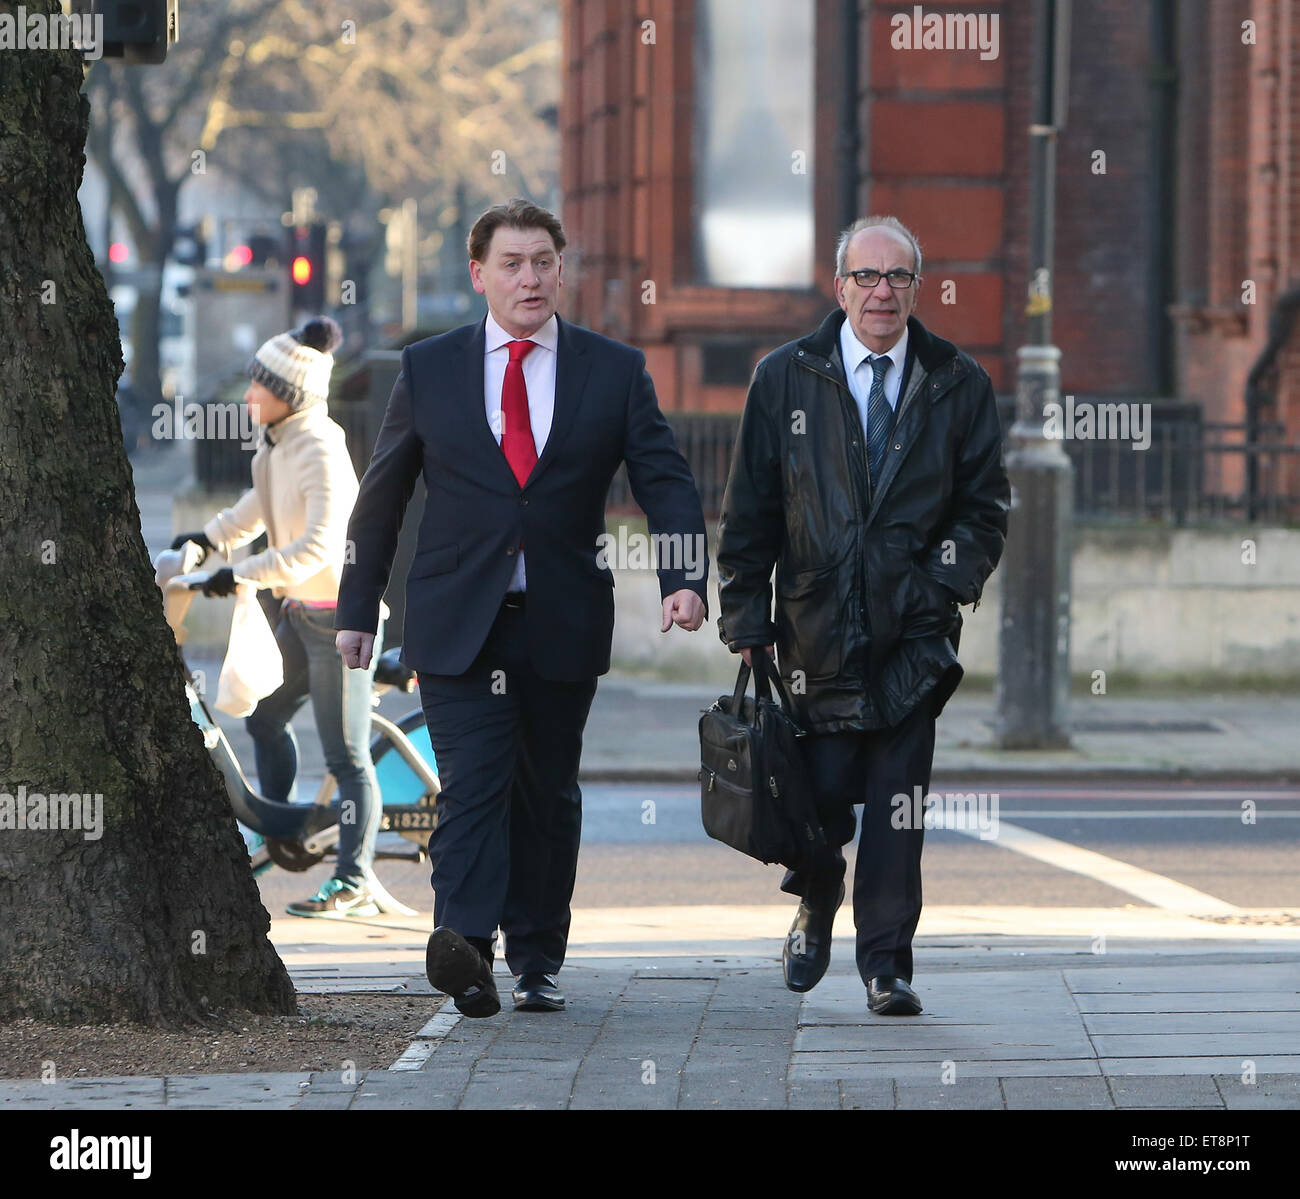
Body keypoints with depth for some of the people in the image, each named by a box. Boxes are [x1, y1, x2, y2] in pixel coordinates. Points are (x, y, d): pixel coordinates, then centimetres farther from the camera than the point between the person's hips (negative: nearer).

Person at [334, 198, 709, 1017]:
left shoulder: (616, 372, 5)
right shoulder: (429, 371, 6)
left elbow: (665, 481, 1)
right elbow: (381, 497, 12)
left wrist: (685, 577, -16)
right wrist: (358, 609, 11)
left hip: (563, 626, 2)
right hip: (458, 625, -1)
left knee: (548, 795, 9)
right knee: (472, 786, -15)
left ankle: (537, 960, 19)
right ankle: (465, 947, -29)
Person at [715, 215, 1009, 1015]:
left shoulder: (960, 386, 4)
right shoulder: (786, 379, 4)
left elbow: (986, 506, 7)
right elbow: (749, 513, 5)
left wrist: (945, 582, -8)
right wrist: (747, 618, 0)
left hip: (912, 628, 0)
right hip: (816, 625, 0)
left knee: (897, 801, -5)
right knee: (820, 792, 4)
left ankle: (887, 963, 0)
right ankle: (817, 908, 34)